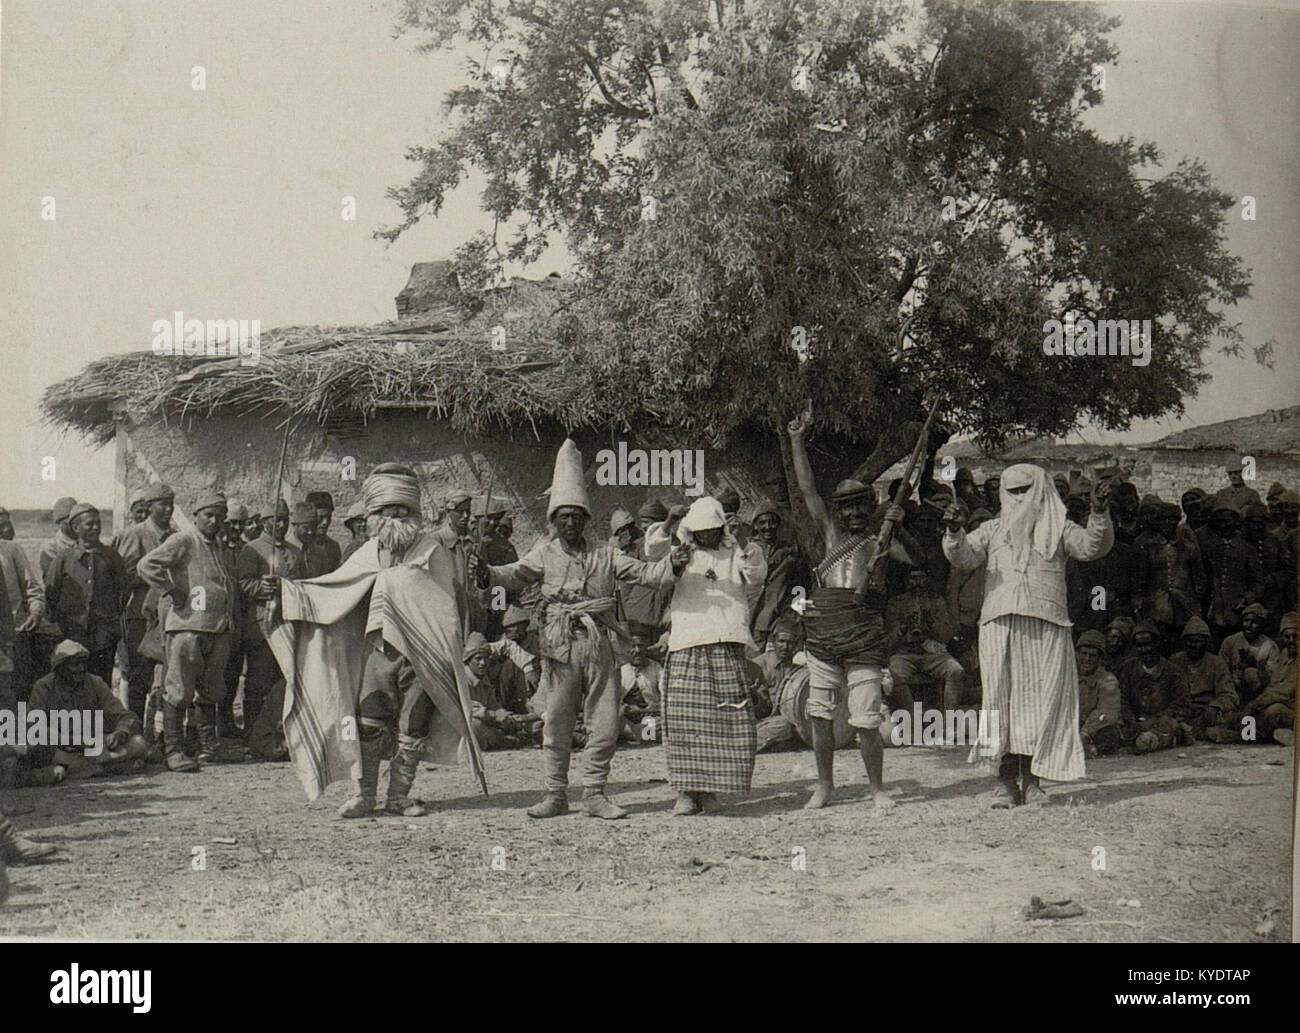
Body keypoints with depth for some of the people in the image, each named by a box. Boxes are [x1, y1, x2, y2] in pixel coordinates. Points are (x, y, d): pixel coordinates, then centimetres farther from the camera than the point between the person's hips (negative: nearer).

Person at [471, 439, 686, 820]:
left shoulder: (605, 555, 14)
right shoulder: (545, 554, 9)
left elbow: (642, 572, 8)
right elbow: (517, 574, -6)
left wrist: (671, 566, -12)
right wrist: (488, 574, -27)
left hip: (601, 646, 2)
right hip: (561, 646, -2)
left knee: (604, 723, 2)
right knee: (557, 722, 1)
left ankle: (594, 793, 11)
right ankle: (556, 794, 10)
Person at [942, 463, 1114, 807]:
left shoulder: (1058, 529, 15)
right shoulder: (993, 530, 20)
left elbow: (1091, 547, 0)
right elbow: (965, 555, 7)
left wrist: (1099, 515, -18)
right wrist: (955, 533, -14)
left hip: (1045, 626, -1)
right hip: (999, 624, 1)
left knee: (1040, 698, -3)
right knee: (1001, 697, -3)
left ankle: (1031, 779, 3)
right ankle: (1006, 778, -1)